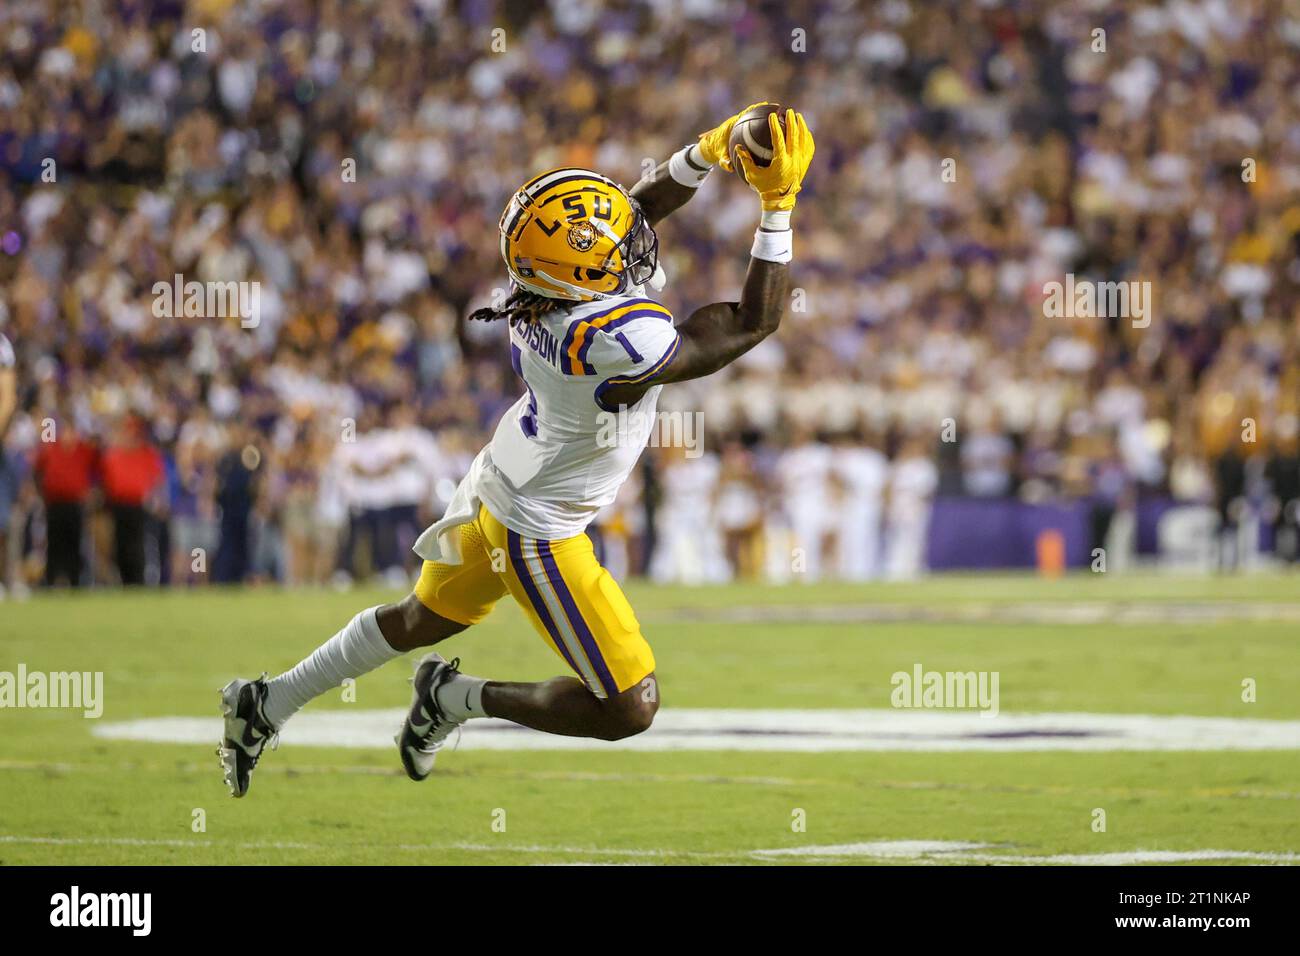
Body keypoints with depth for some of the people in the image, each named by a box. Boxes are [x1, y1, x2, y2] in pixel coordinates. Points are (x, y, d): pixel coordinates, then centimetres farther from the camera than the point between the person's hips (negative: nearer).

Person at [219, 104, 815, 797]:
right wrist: (778, 204, -25)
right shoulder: (617, 343, -38)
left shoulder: (544, 275, -16)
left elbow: (645, 203, 4)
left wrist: (710, 150, -12)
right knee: (629, 708, 1)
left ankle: (268, 702, 40)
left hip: (496, 486, 8)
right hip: (538, 534, -8)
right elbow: (753, 324, -24)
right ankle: (458, 698, 14)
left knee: (424, 620, 31)